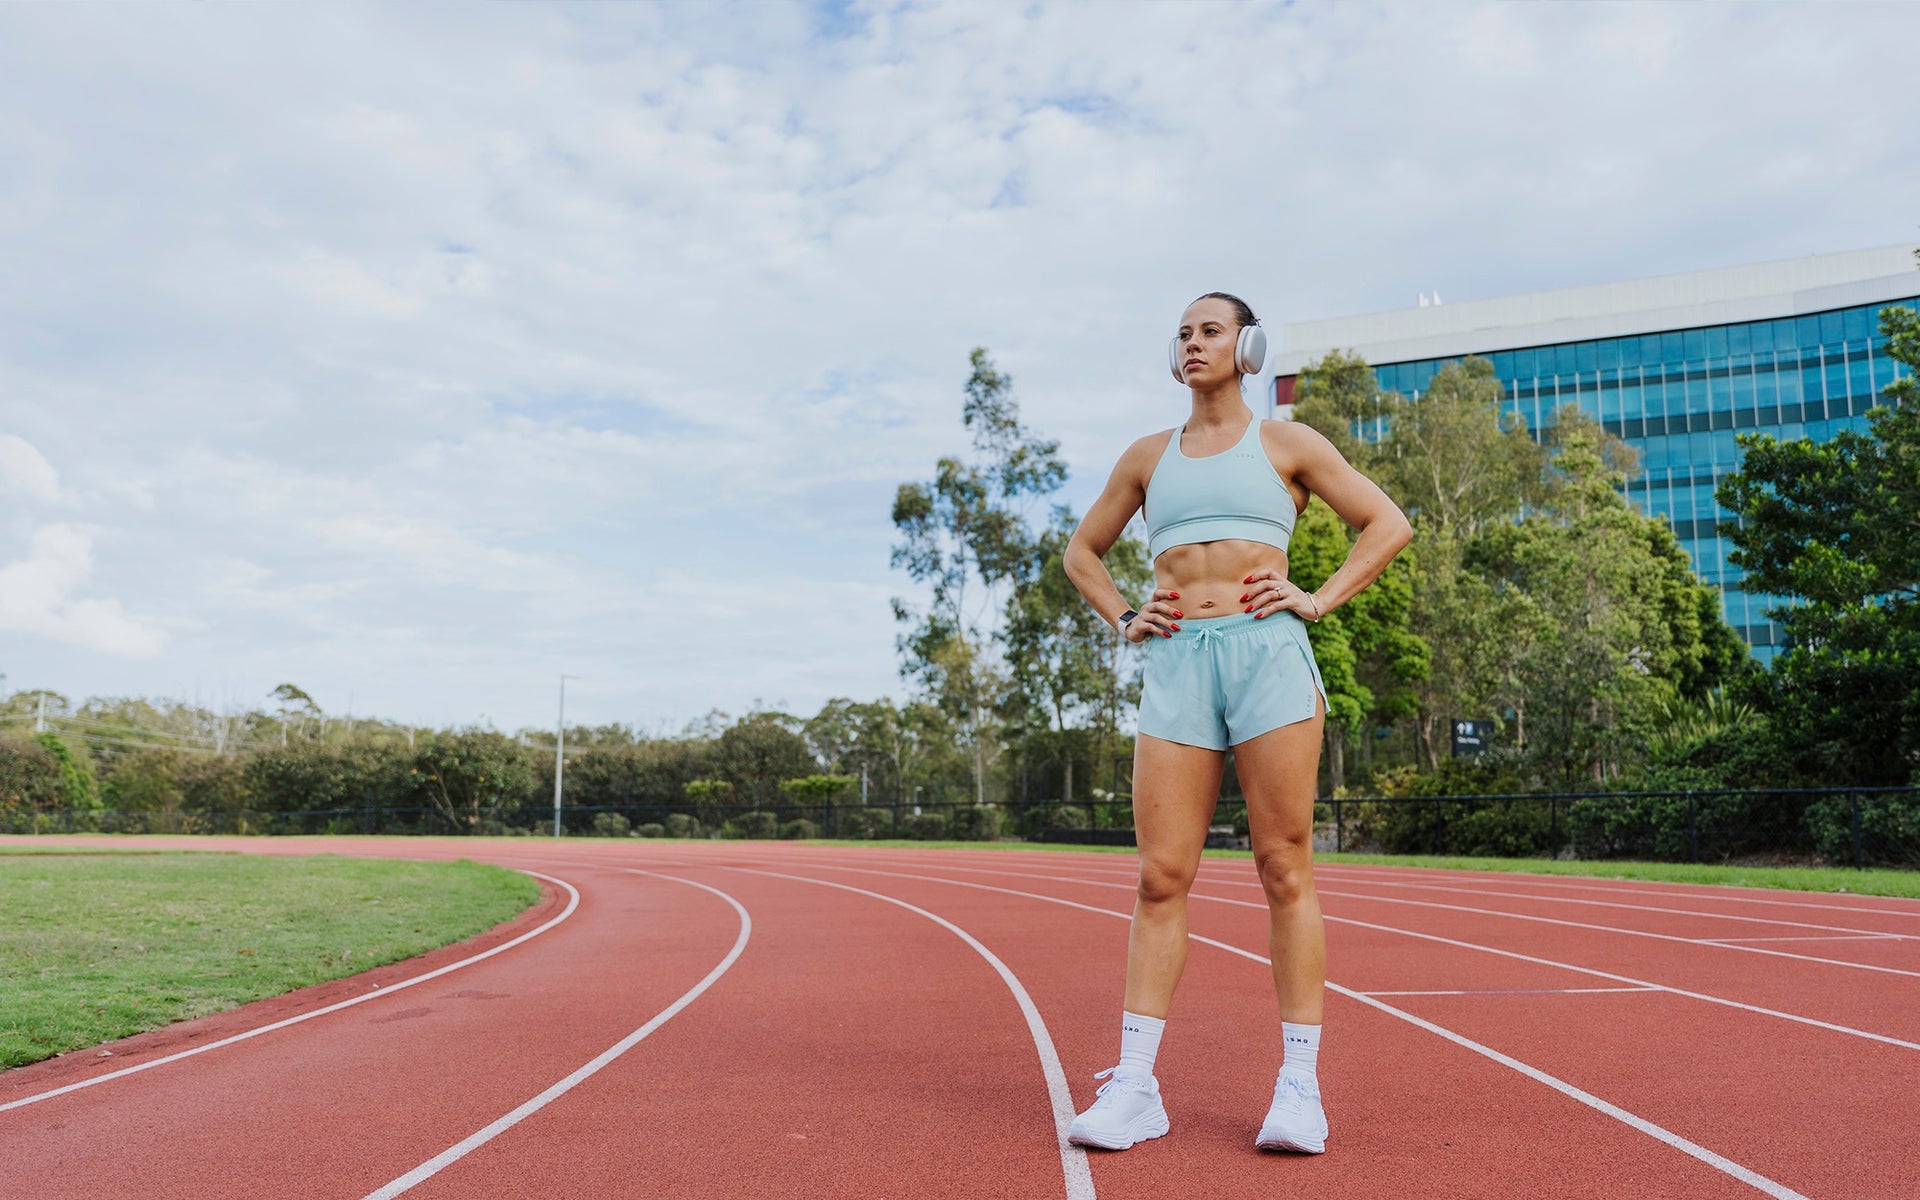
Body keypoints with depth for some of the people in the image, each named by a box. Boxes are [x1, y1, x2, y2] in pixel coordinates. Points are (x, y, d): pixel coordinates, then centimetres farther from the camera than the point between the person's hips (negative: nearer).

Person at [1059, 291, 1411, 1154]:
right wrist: (1121, 618, 10)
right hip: (1176, 664, 3)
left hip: (1267, 653, -2)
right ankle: (1133, 1088, 2)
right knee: (1160, 878, -2)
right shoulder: (1149, 456, 18)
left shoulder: (1285, 444, 10)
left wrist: (1318, 600, -1)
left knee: (1285, 872, -1)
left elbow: (1388, 524, 10)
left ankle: (1299, 1089, 6)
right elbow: (1082, 550, 26)